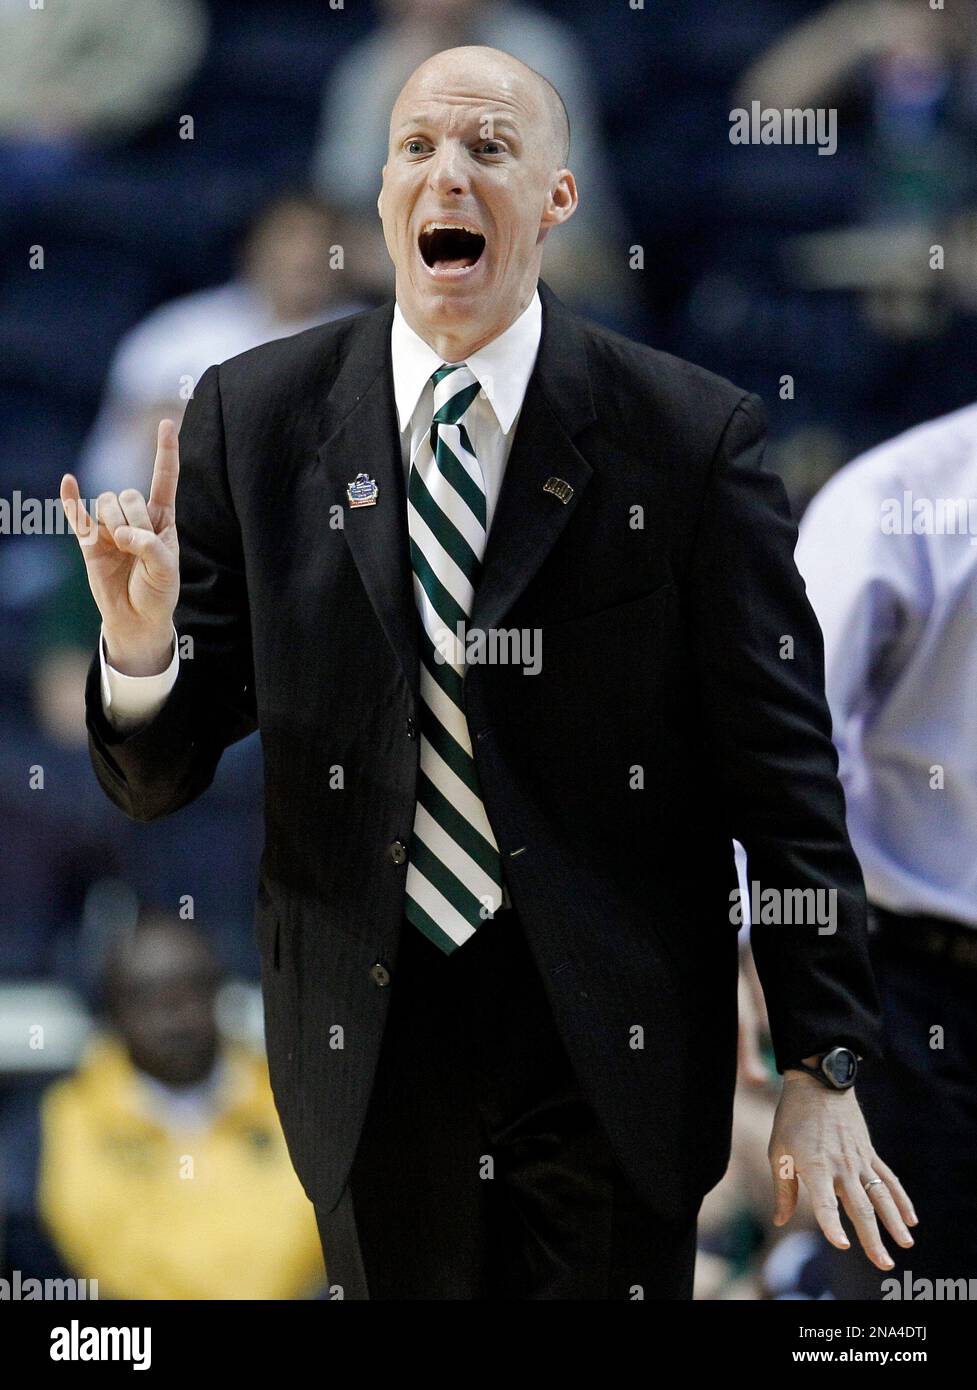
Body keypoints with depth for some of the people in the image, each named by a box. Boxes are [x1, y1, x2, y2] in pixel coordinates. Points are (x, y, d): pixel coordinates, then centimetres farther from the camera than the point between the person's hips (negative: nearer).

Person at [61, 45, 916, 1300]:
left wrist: (823, 1066, -7)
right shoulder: (252, 420, -1)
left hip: (615, 1055, -2)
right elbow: (158, 779, 1)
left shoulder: (691, 434, -6)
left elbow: (781, 761, -4)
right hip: (367, 1048, 2)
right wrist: (140, 649, -23)